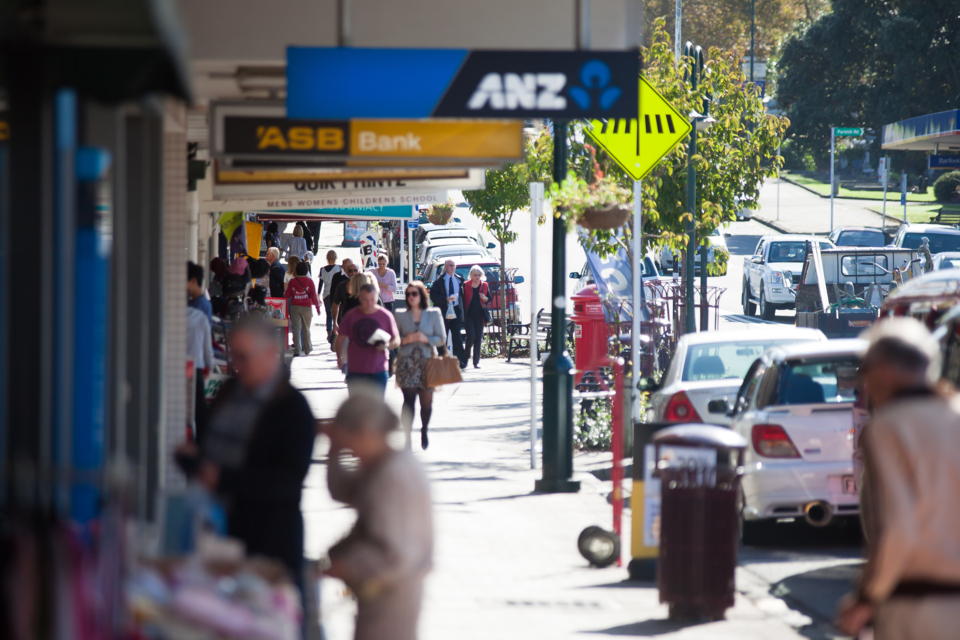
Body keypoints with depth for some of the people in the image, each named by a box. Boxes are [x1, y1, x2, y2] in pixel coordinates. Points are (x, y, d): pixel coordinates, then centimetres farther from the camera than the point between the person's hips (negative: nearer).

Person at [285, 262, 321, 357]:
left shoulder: (292, 281, 0)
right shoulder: (309, 281, -4)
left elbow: (287, 295, 2)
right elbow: (313, 295, -4)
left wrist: (286, 308, 15)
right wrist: (317, 306, 6)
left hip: (294, 307, 0)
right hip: (306, 307, 0)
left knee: (296, 328, 1)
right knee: (306, 329, 12)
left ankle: (297, 350, -6)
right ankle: (307, 349, 20)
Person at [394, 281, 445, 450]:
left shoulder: (434, 314, 6)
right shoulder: (401, 316, 8)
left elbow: (441, 339, 4)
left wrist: (425, 339, -13)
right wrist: (405, 340, -11)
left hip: (427, 363, 0)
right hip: (407, 362, 0)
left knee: (427, 401, 4)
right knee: (408, 400, -13)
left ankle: (424, 430, 31)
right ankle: (407, 438, -14)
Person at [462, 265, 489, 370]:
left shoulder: (484, 286, 8)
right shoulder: (466, 285, 1)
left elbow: (490, 299, 13)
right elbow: (463, 299, 4)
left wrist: (485, 298, -10)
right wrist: (462, 313, -4)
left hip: (479, 315, 3)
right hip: (469, 315, -3)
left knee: (478, 338, 1)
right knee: (471, 336, -13)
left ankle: (476, 362, 6)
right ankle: (465, 357, 7)